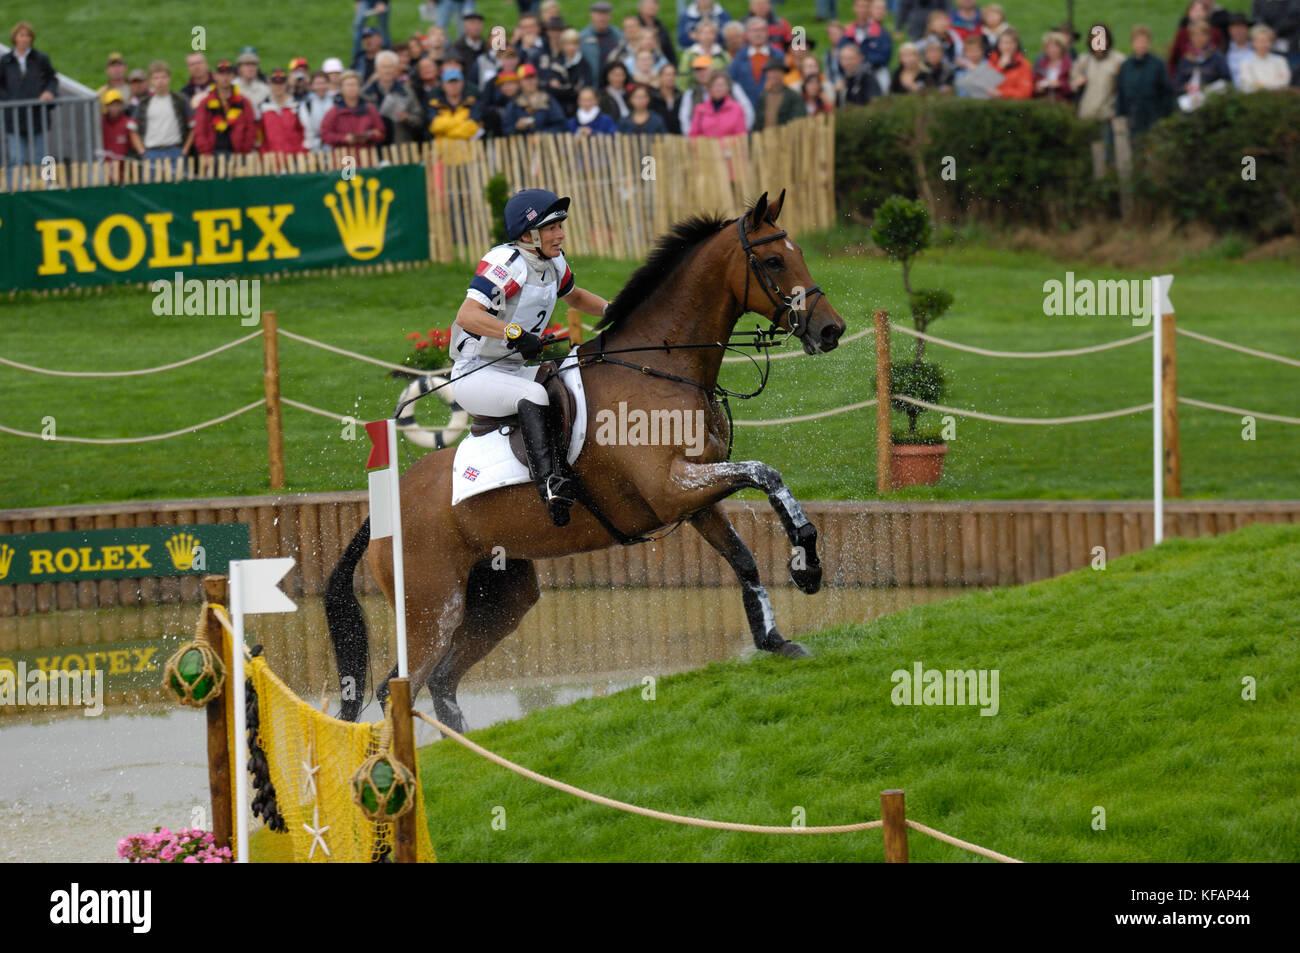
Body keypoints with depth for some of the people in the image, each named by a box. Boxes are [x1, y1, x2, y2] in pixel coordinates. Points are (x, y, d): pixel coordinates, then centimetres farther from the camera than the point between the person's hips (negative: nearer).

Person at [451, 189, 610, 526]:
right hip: (475, 376, -9)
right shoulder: (508, 262, -20)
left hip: (516, 370, 9)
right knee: (533, 396, -35)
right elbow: (467, 316, -32)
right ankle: (549, 484, -46)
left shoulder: (553, 263, 7)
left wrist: (609, 309, 12)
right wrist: (513, 332, -44)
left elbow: (573, 296, 30)